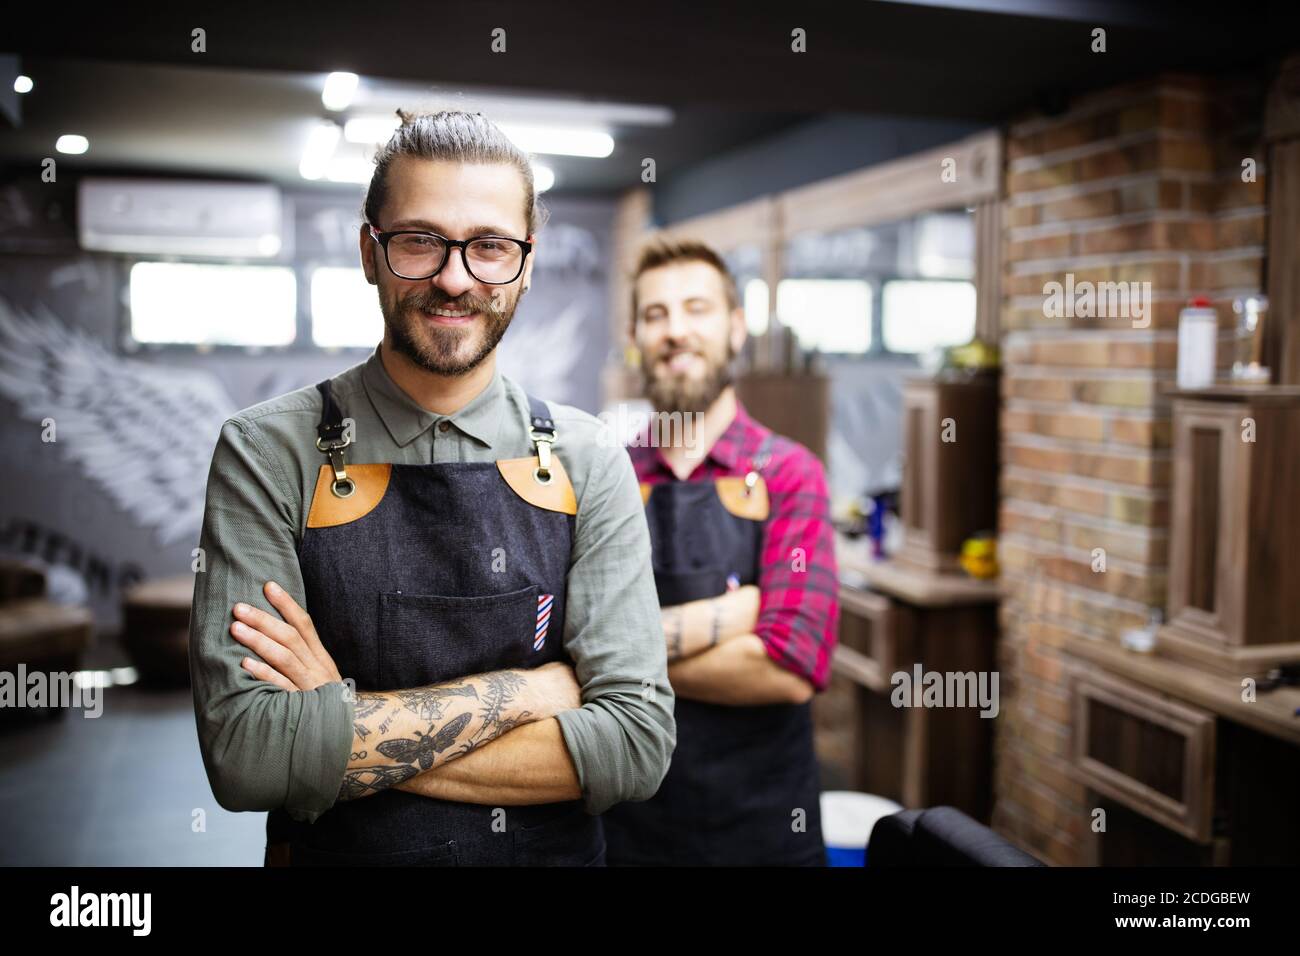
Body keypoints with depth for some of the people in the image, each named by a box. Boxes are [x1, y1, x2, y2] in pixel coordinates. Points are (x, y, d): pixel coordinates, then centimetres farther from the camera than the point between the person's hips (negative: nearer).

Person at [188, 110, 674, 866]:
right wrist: (530, 690, -23)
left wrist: (346, 734, -22)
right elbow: (245, 754, -23)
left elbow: (637, 745, -17)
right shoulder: (268, 455, -14)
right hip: (333, 855, -1)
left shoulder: (587, 464, -10)